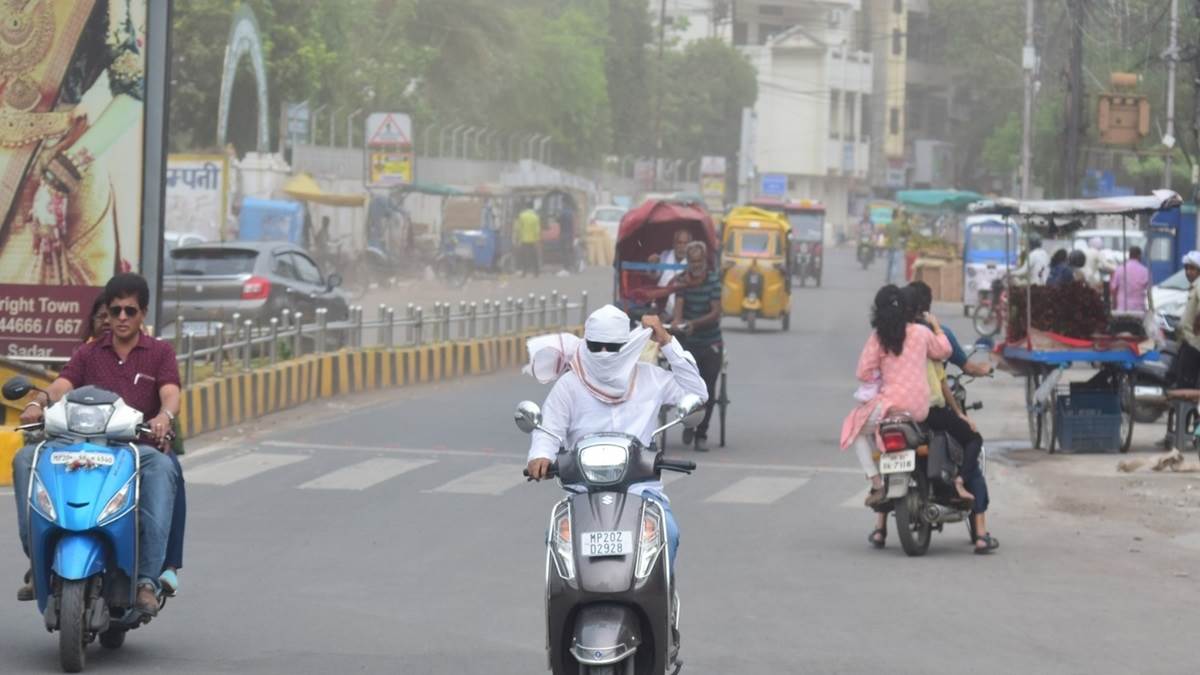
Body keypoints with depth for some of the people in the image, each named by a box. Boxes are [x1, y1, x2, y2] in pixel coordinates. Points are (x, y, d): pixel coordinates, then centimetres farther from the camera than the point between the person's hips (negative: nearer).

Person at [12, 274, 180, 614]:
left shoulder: (160, 353, 13)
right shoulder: (89, 354, 19)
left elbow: (171, 395, -5)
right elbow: (60, 387, 1)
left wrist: (163, 416, -30)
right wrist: (37, 403, -23)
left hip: (138, 446, -3)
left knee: (162, 467, -39)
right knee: (25, 458, -23)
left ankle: (147, 579, -43)